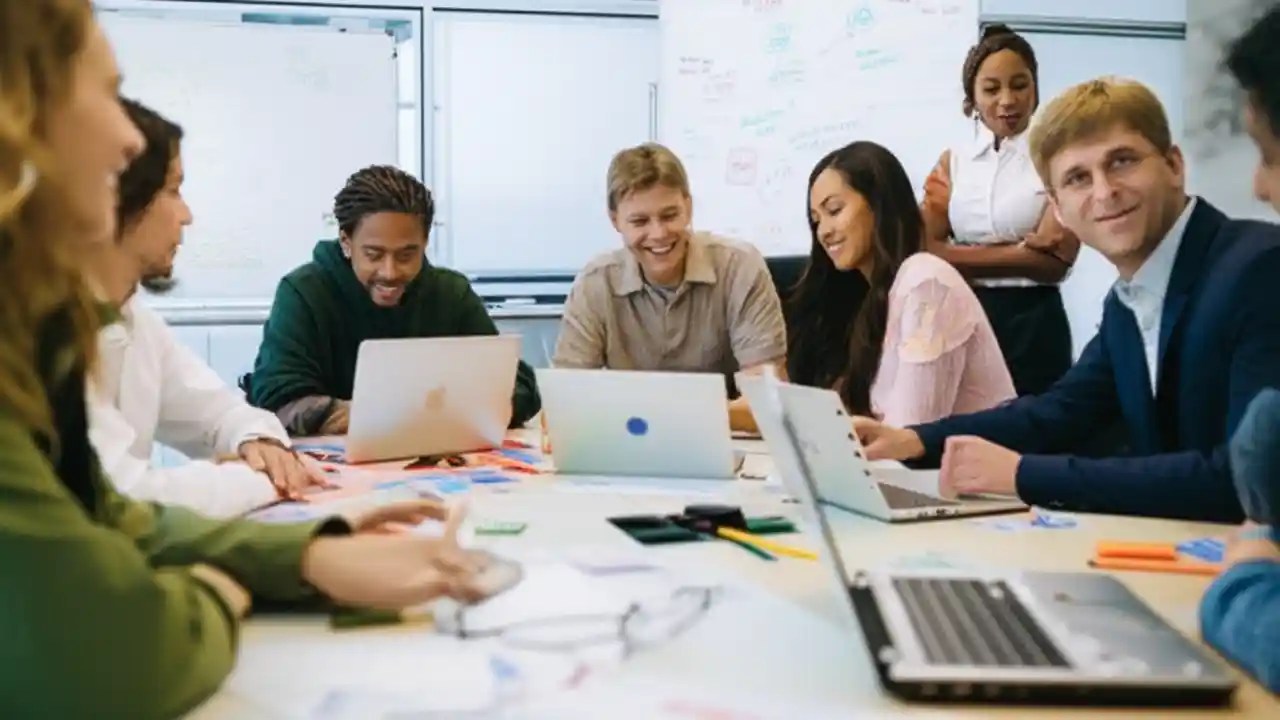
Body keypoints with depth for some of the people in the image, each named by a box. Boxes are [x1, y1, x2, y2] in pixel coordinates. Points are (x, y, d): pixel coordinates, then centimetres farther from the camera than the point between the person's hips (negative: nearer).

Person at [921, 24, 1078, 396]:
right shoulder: (951, 161, 8)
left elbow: (1054, 260, -11)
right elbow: (926, 249, -2)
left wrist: (959, 256, -9)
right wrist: (1022, 249, -9)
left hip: (1032, 326, -2)